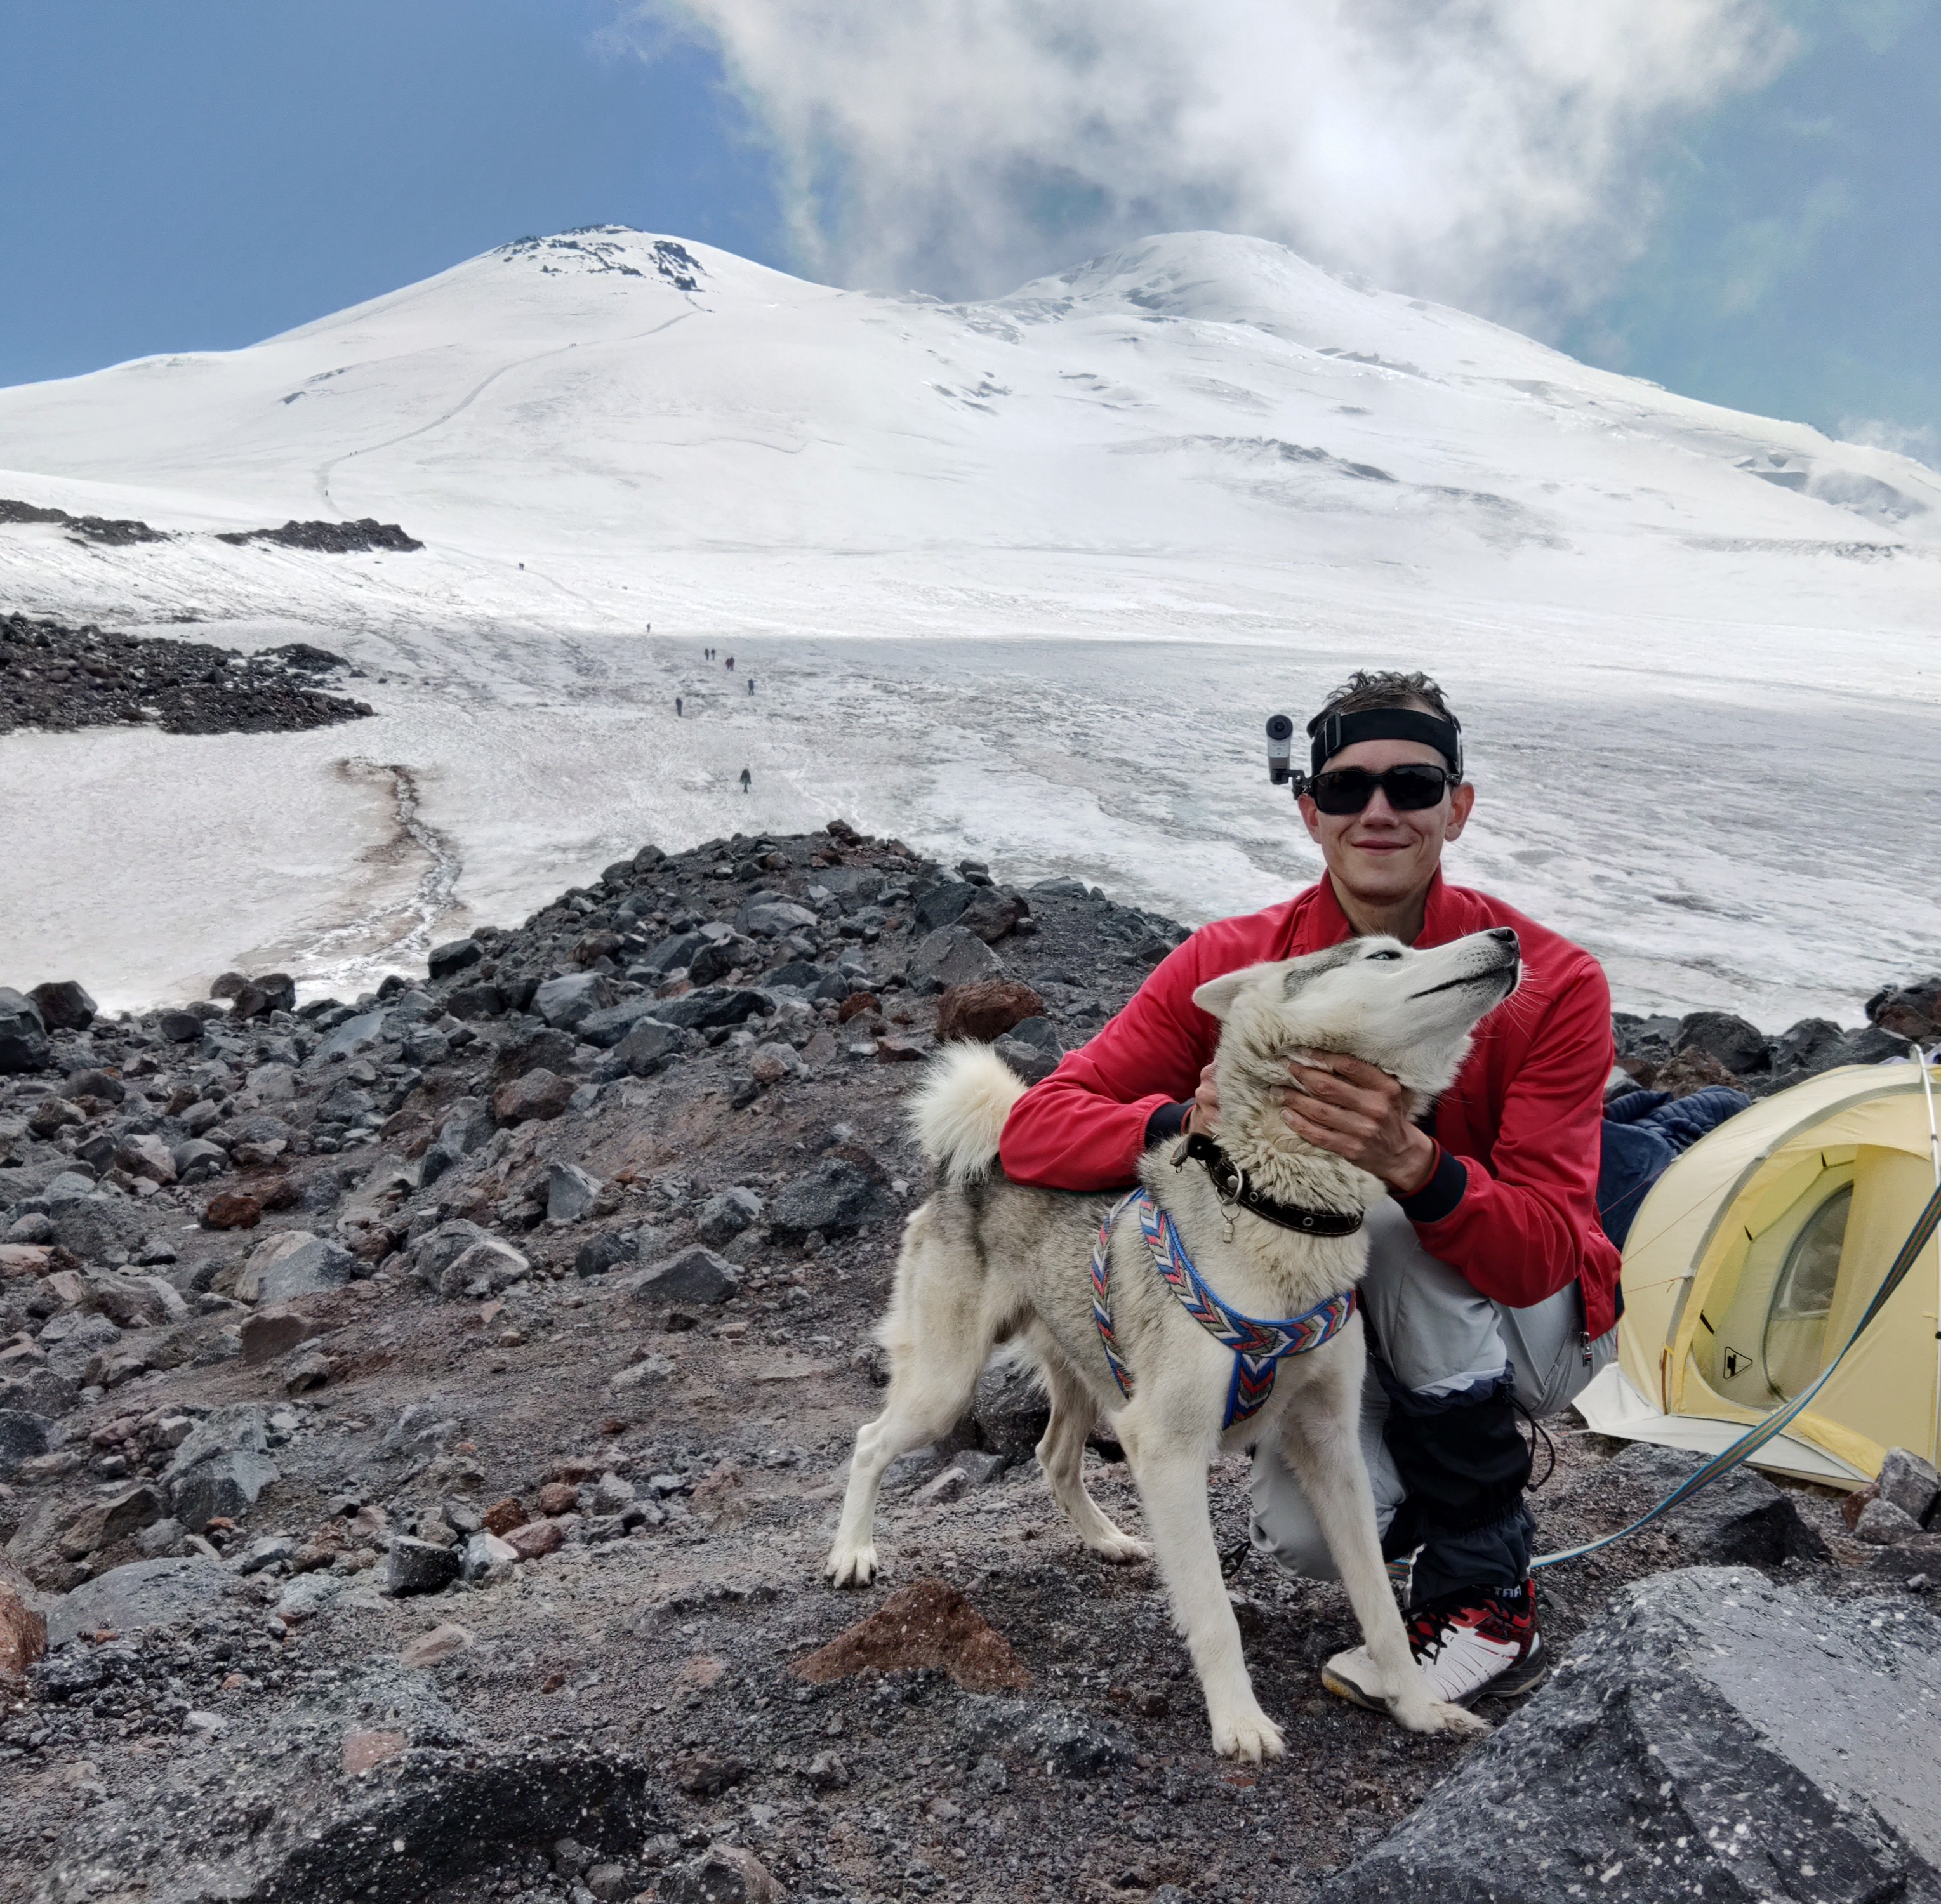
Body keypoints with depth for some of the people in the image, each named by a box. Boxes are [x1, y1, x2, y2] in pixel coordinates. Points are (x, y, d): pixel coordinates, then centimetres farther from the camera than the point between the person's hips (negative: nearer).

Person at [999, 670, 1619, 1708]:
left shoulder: (1550, 982, -21)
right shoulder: (1231, 965, -15)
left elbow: (1542, 1253, -29)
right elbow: (1036, 1127, -19)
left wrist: (1414, 1163, -50)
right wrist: (1184, 1122, -40)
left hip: (1527, 1328, -2)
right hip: (1338, 1327, 2)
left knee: (1387, 1207, -34)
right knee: (1307, 1537, -26)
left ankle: (1488, 1601, -18)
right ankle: (1421, 1484, 14)